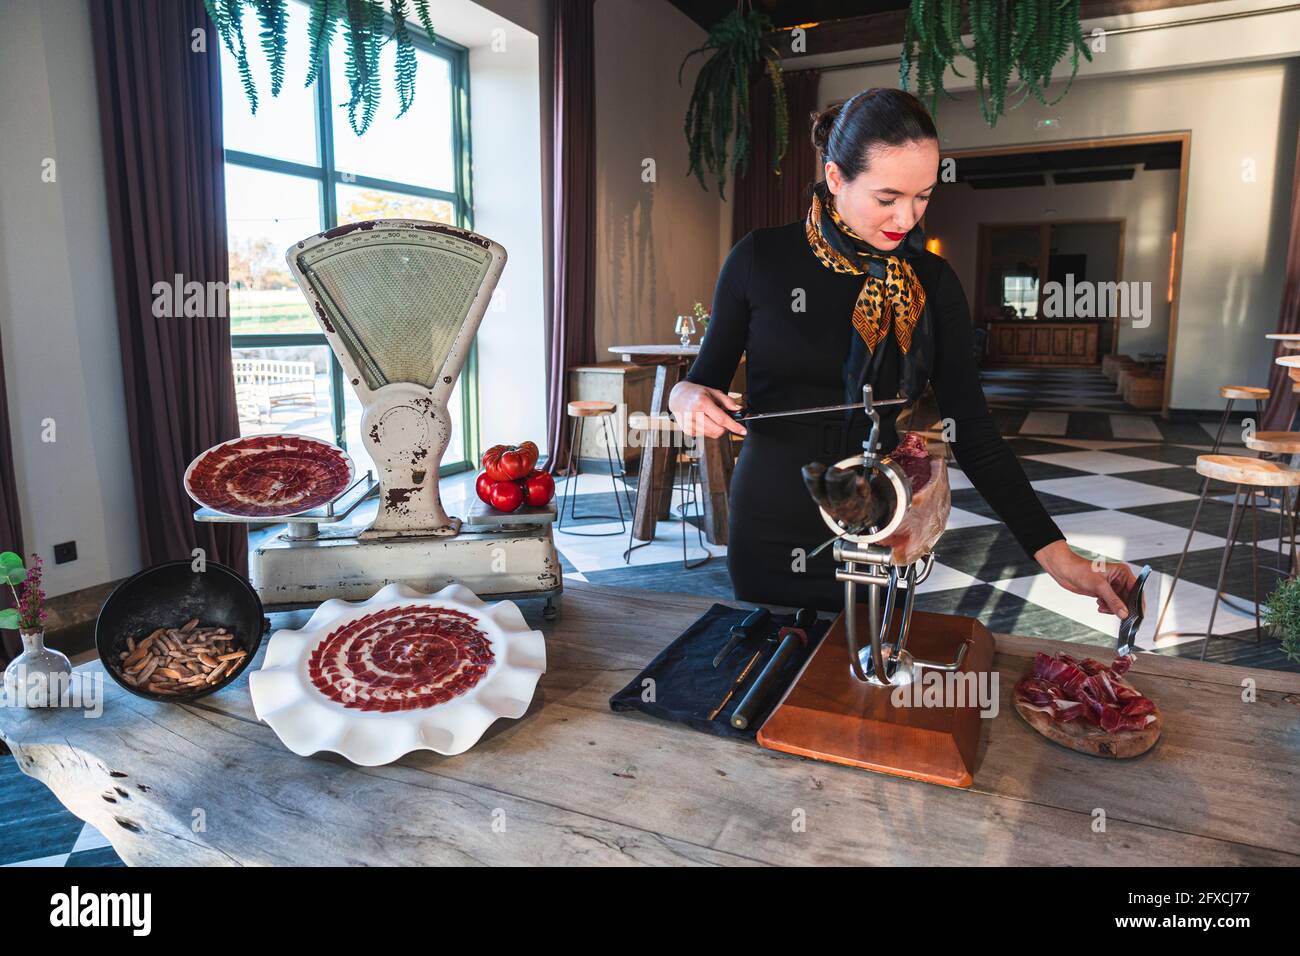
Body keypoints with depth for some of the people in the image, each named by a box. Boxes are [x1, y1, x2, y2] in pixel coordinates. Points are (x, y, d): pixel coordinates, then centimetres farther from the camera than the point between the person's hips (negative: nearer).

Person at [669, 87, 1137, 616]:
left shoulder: (931, 281, -3)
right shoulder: (761, 259, -7)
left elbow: (973, 432, -4)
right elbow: (704, 376, 4)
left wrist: (1057, 556, -12)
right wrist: (689, 398, -21)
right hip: (771, 537, -1)